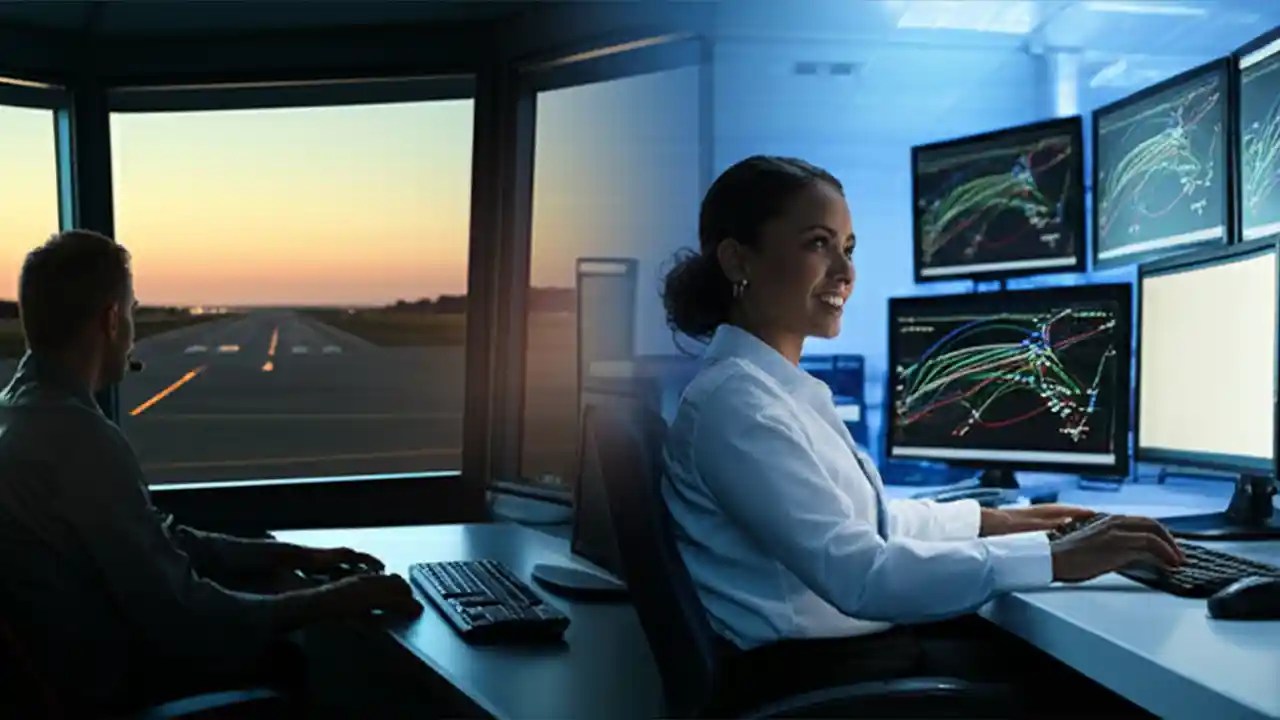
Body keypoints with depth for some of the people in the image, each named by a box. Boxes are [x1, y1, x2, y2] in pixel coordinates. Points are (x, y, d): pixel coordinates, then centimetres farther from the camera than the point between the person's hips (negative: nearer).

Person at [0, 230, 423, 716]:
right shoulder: (79, 438, -28)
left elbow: (157, 540, 8)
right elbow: (180, 618, -26)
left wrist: (296, 557, 5)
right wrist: (331, 600, -16)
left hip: (80, 653, 9)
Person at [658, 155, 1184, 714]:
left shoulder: (782, 388, 11)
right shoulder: (735, 401, -20)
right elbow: (858, 574, -29)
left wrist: (988, 519, 16)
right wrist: (1055, 558, -28)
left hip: (854, 644, 9)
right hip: (817, 676, -9)